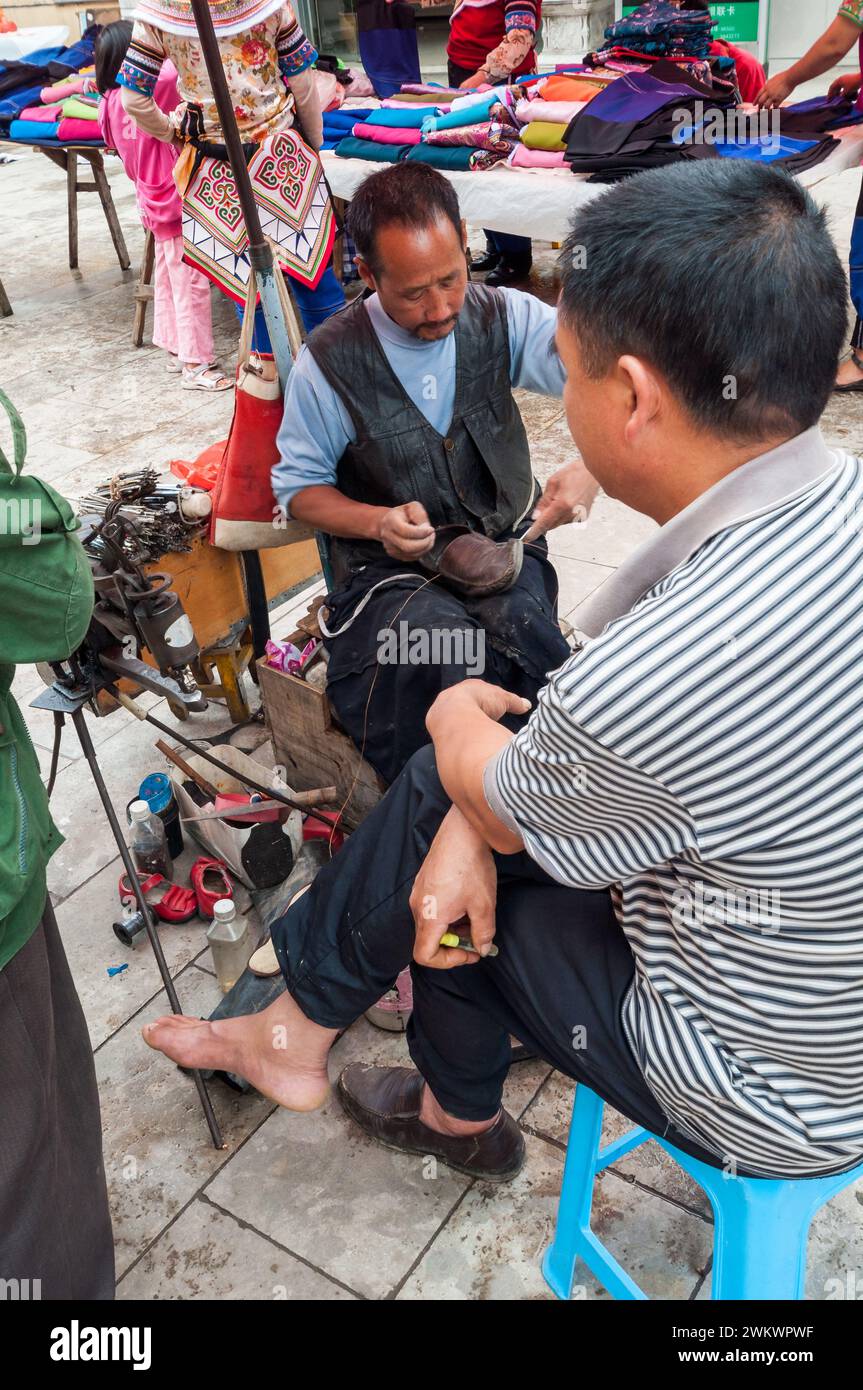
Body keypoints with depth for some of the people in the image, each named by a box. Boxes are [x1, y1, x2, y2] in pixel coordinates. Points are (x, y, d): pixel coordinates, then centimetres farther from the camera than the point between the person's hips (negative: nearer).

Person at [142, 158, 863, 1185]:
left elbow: (494, 807, -14)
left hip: (768, 1109, -7)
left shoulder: (649, 686, -40)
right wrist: (469, 820, -8)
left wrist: (458, 713, 5)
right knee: (446, 796, 6)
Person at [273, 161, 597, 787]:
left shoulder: (504, 318, -1)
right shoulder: (328, 363, -5)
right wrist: (379, 522, -14)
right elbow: (299, 487, 6)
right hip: (392, 573, -1)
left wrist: (591, 466, -29)